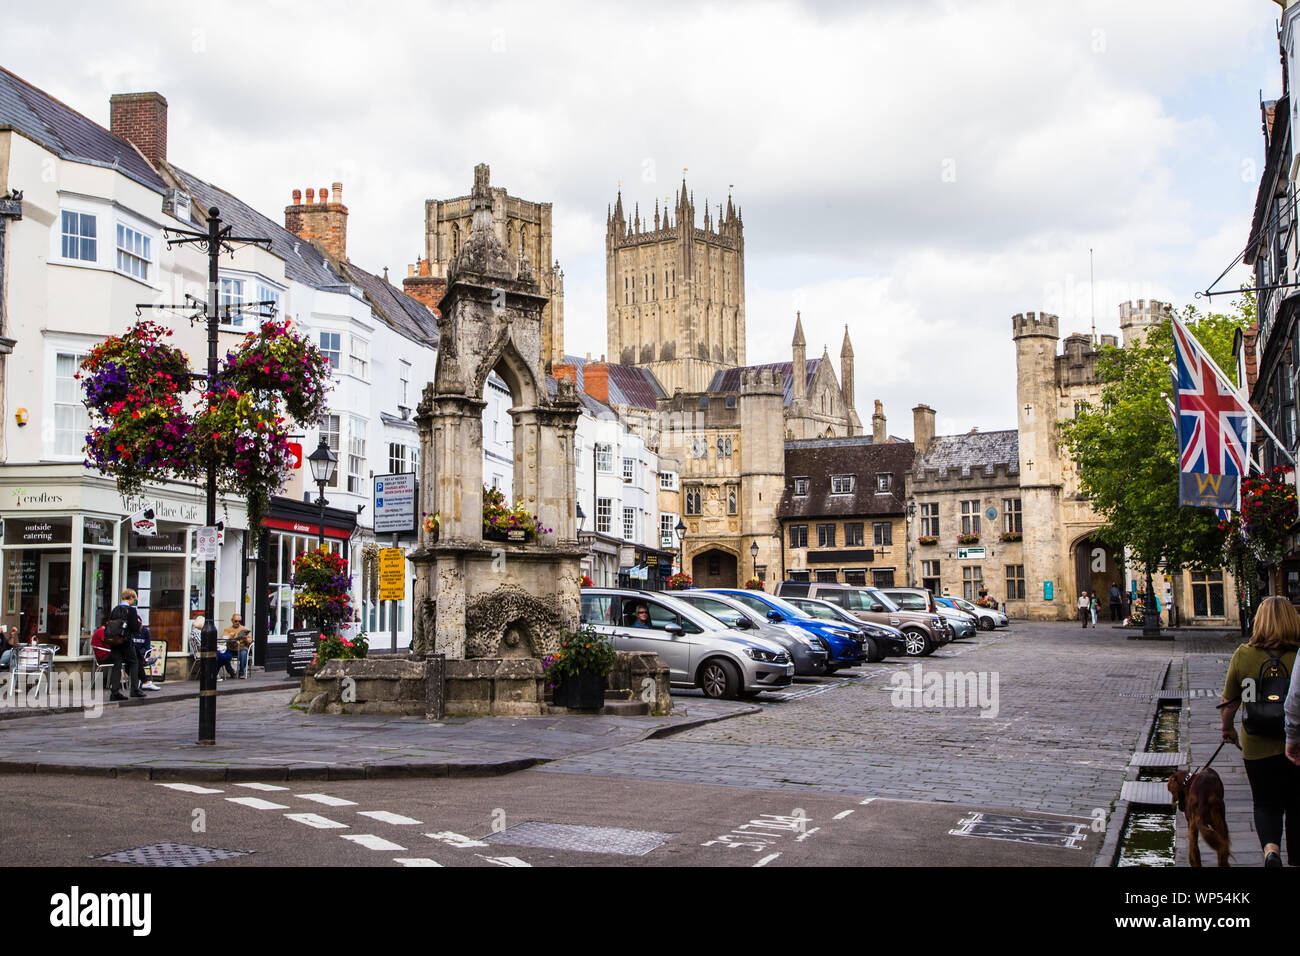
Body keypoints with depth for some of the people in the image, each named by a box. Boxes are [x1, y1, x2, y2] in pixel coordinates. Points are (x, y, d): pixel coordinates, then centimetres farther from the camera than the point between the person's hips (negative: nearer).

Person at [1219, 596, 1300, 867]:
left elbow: (1228, 701, 2)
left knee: (1266, 804, 13)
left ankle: (1270, 847, -11)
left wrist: (1226, 728, 20)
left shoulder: (1243, 655, -7)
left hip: (1258, 746, 0)